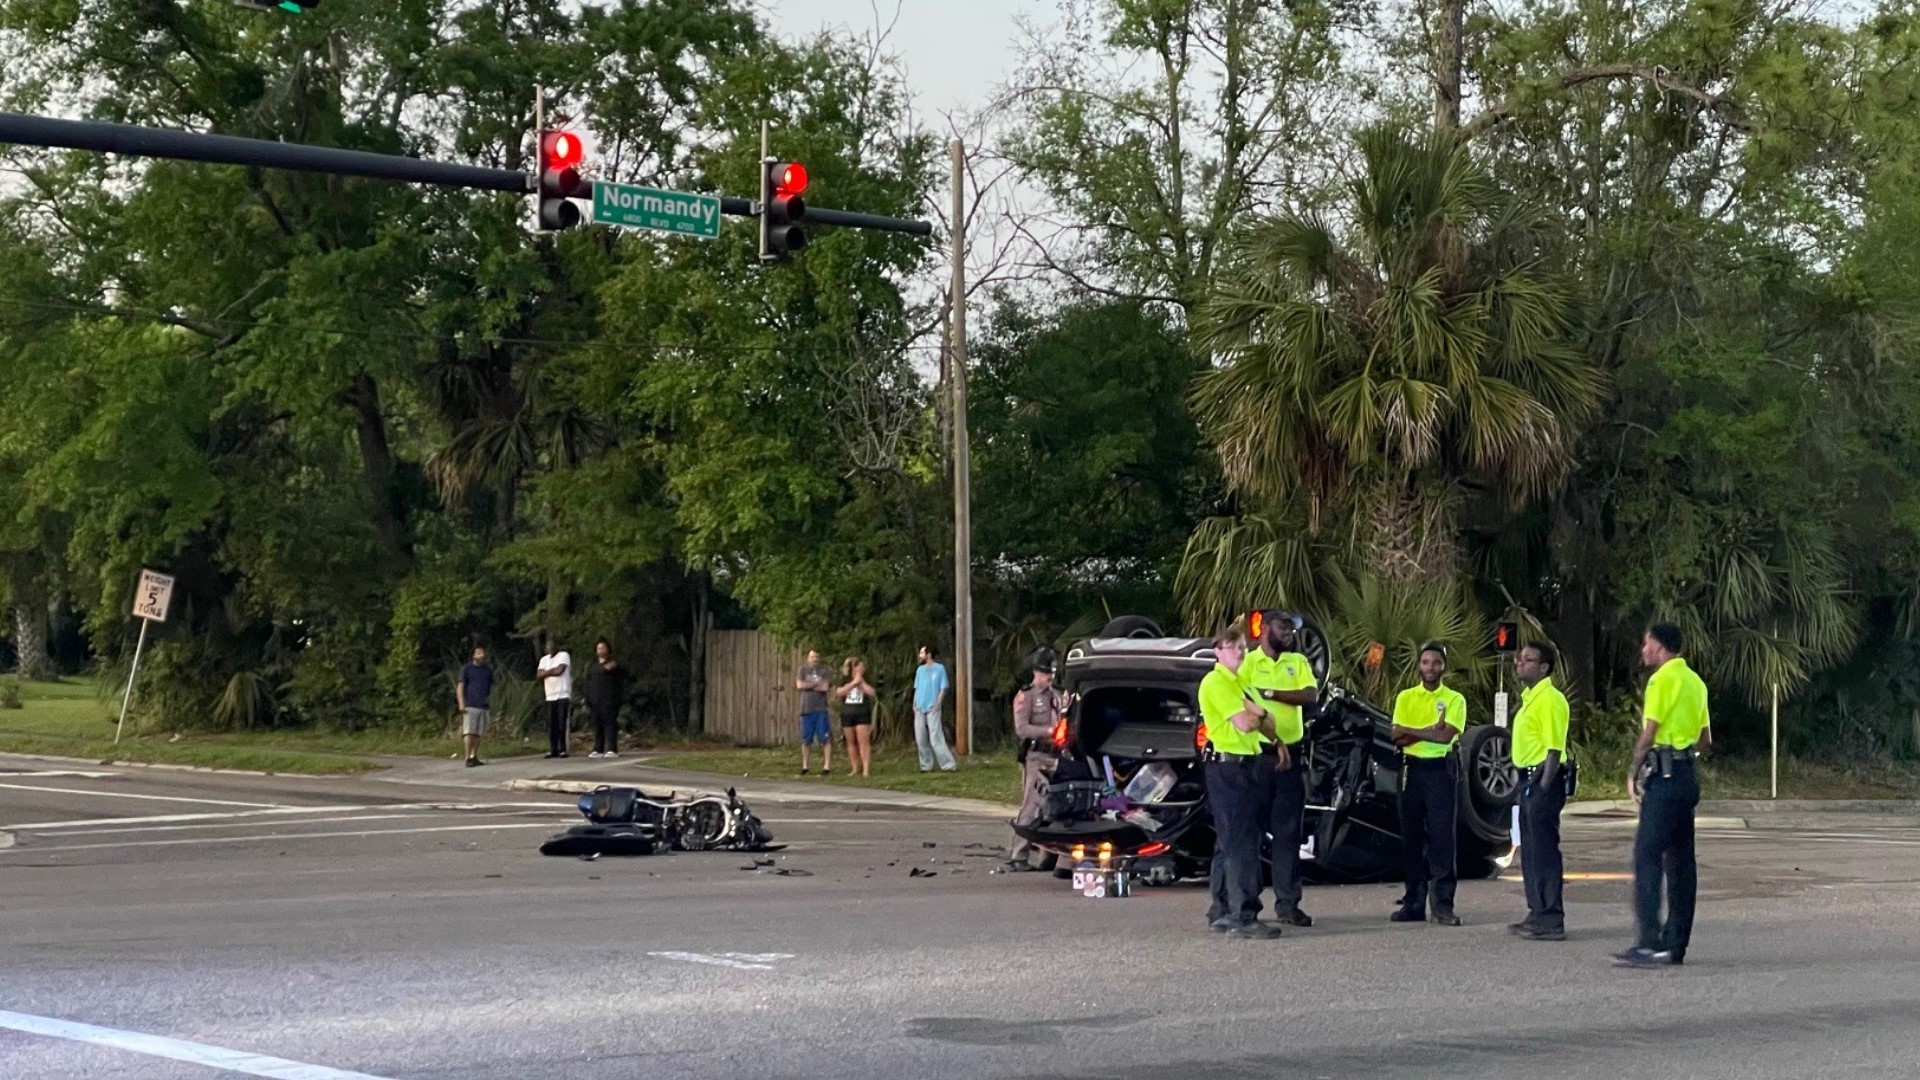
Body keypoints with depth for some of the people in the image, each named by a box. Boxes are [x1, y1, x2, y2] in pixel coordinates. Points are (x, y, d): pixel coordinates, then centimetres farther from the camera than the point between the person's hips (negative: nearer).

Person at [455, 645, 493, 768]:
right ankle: (468, 758, -11)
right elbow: (460, 687, -3)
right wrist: (462, 704, -12)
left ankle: (474, 757, 9)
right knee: (469, 732, -10)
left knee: (478, 733, 5)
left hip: (483, 707, 5)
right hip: (470, 706, -5)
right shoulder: (467, 669, 1)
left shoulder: (488, 670, 14)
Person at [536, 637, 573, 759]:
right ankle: (553, 749, 4)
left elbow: (560, 670, -12)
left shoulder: (564, 655, 1)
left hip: (563, 695, -5)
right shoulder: (544, 659, 16)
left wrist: (547, 672, 2)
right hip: (550, 696, 5)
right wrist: (553, 671, -7)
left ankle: (563, 749, -5)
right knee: (551, 724, 1)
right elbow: (539, 674, 4)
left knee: (562, 724, -7)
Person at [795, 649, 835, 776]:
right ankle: (804, 766, 15)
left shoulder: (826, 670, 2)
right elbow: (799, 685, -6)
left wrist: (808, 685, -4)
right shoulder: (803, 669, 8)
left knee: (825, 739, -7)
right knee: (805, 739, 7)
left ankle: (827, 766, -6)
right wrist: (817, 684, -6)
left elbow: (825, 687, -10)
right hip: (806, 709, 2)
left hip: (821, 709, -2)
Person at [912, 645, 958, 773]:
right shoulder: (920, 670, 12)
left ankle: (948, 764, -12)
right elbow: (917, 688, 16)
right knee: (920, 738, 4)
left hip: (932, 709, -6)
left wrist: (937, 704, -12)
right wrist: (914, 704, 4)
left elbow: (943, 688, -3)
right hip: (919, 708, 6)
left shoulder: (940, 668, -3)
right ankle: (925, 765, 13)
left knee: (935, 738, -13)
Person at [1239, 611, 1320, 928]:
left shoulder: (1298, 662, 12)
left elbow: (1311, 696, -3)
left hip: (1291, 754, 4)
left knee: (1289, 830, 4)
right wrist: (1271, 738, -19)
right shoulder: (1247, 662, -1)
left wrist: (1270, 693, -13)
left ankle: (1287, 902, 8)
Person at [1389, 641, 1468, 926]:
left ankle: (1443, 904, -7)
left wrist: (1410, 730, -10)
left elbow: (1446, 735, -13)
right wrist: (1431, 731, -13)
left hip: (1441, 770, -3)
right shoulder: (1406, 697, 10)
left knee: (1442, 837, -7)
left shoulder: (1454, 699, 1)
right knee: (1411, 837, 5)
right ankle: (1414, 902, 10)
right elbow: (1397, 737, -2)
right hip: (1411, 770, 3)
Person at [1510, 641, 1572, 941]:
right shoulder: (1529, 697, 18)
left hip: (1543, 780, -11)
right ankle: (1538, 914, 22)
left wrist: (1544, 788, -23)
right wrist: (1527, 785, 19)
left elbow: (1554, 748, -20)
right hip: (1529, 779, 11)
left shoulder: (1549, 699, -14)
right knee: (1530, 851, 14)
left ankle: (1551, 921, -7)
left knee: (1544, 851, -9)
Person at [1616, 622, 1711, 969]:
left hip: (1664, 775, -9)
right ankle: (1676, 943, 12)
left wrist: (1634, 773, -7)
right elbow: (1706, 740, 22)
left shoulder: (1662, 679, -10)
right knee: (1681, 860, 10)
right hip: (1688, 775, 9)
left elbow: (1649, 733, -15)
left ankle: (1651, 943, -18)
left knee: (1647, 856, -11)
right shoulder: (1695, 681, 18)